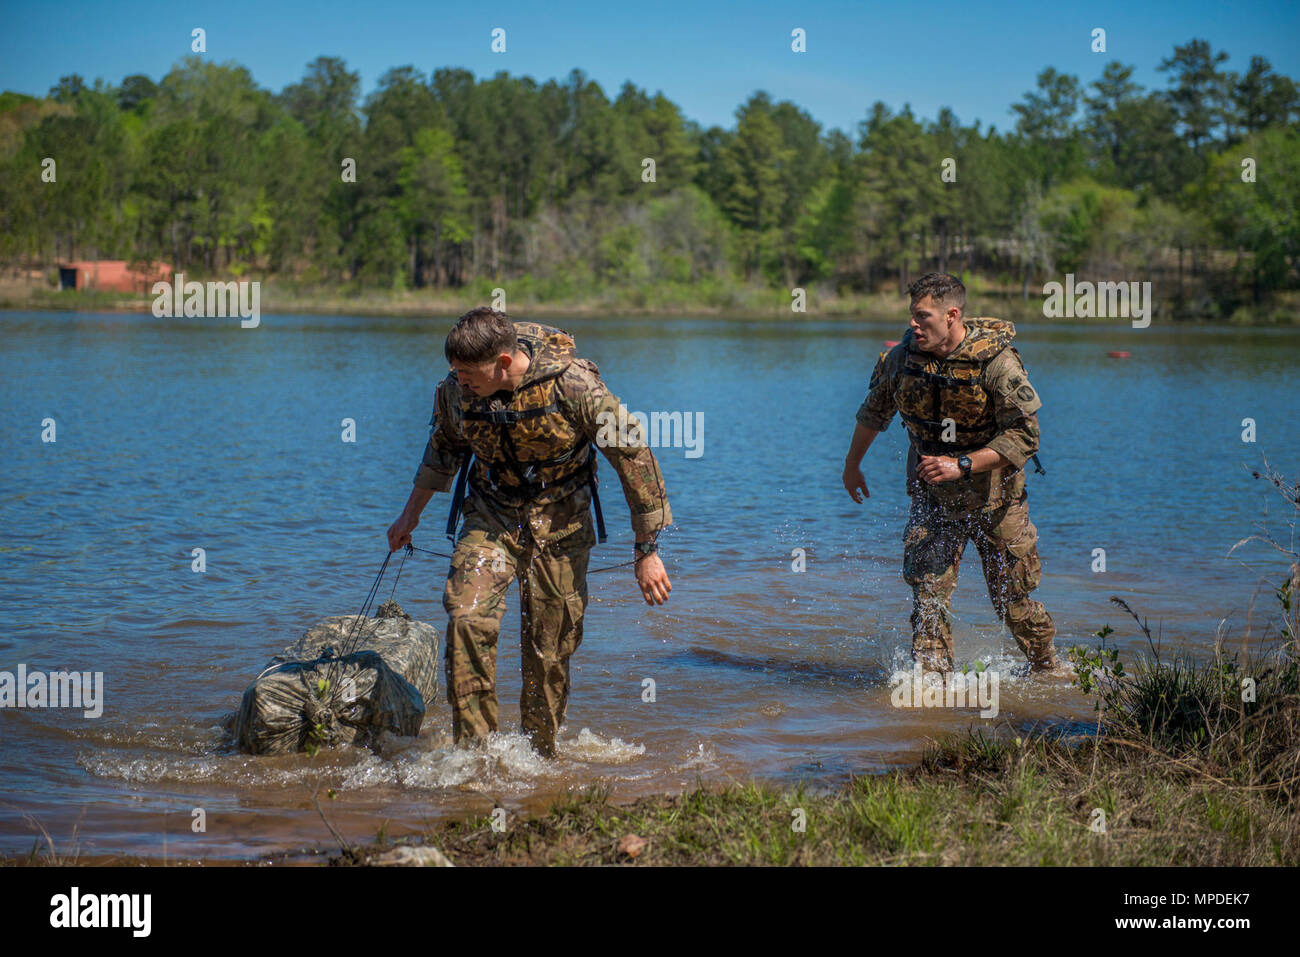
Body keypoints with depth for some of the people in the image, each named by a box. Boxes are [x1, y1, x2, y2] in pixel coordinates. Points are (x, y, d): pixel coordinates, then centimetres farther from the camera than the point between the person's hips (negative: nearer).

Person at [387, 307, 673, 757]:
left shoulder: (573, 386, -24)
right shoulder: (456, 390, -11)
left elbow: (633, 454, -15)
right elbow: (444, 446, 13)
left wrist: (647, 552, -14)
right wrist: (411, 514, 22)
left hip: (559, 525, -2)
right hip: (491, 517, 2)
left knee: (549, 654, 1)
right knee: (467, 618, -21)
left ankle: (540, 757, 21)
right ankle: (473, 751, -13)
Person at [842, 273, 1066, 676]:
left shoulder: (997, 362, -22)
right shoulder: (903, 357, -8)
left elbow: (1024, 437, -23)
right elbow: (875, 411, 12)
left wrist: (961, 466, -31)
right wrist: (852, 464, 22)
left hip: (995, 499, -3)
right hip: (932, 500, 3)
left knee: (1013, 599, 8)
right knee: (928, 590, -10)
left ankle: (1048, 668, 31)